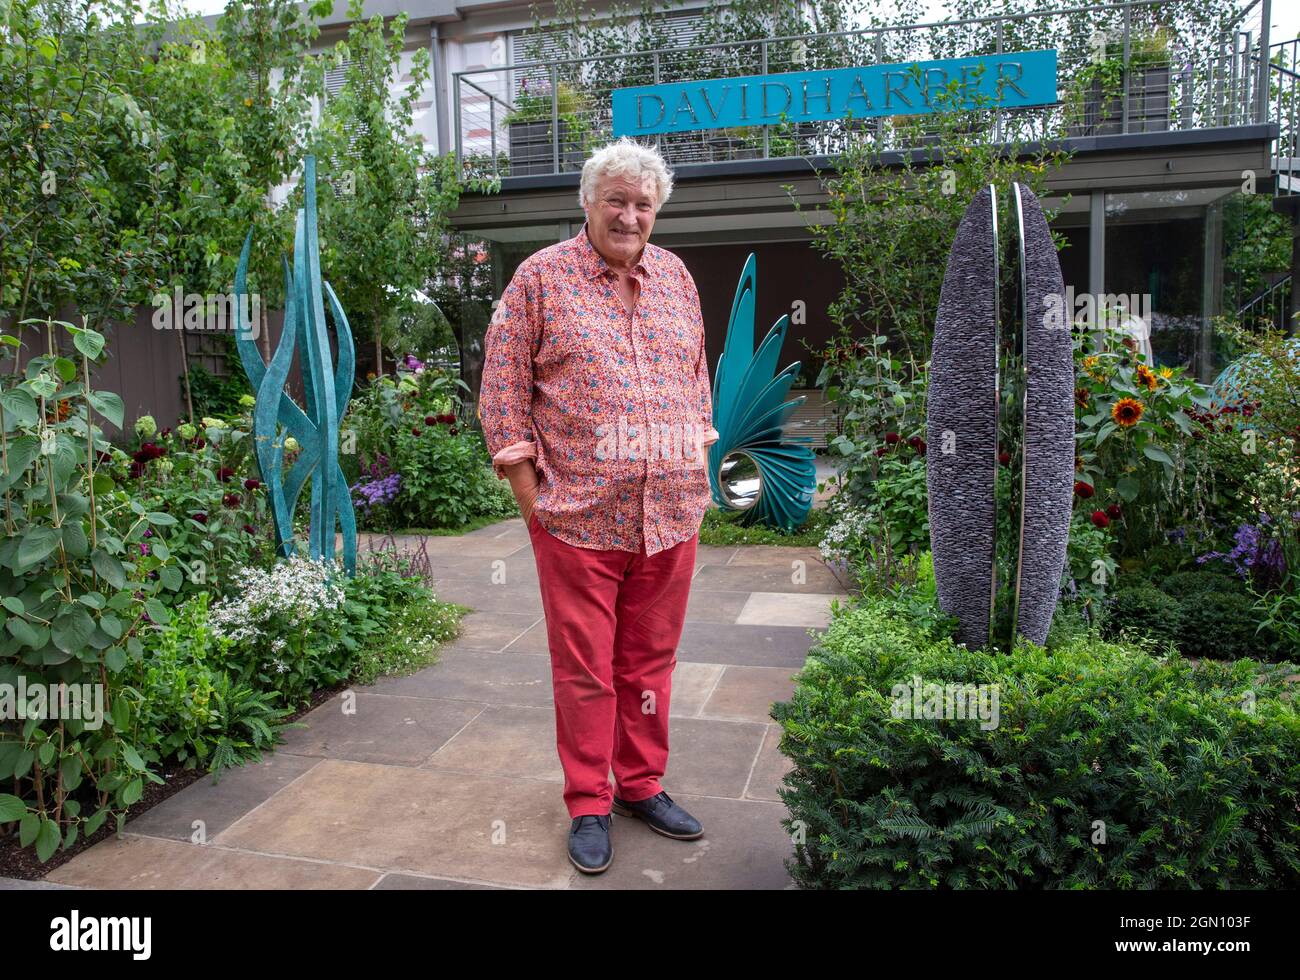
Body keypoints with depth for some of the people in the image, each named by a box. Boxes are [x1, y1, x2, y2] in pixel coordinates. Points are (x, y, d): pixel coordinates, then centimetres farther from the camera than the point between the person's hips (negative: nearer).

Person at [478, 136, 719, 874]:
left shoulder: (676, 277, 12)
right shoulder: (543, 276, -2)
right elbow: (503, 388, -3)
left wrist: (696, 467, 12)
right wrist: (528, 490, -6)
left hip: (671, 515, 4)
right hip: (579, 516, -4)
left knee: (651, 660, 14)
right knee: (585, 668, 7)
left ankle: (643, 785, 32)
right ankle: (589, 805, 24)